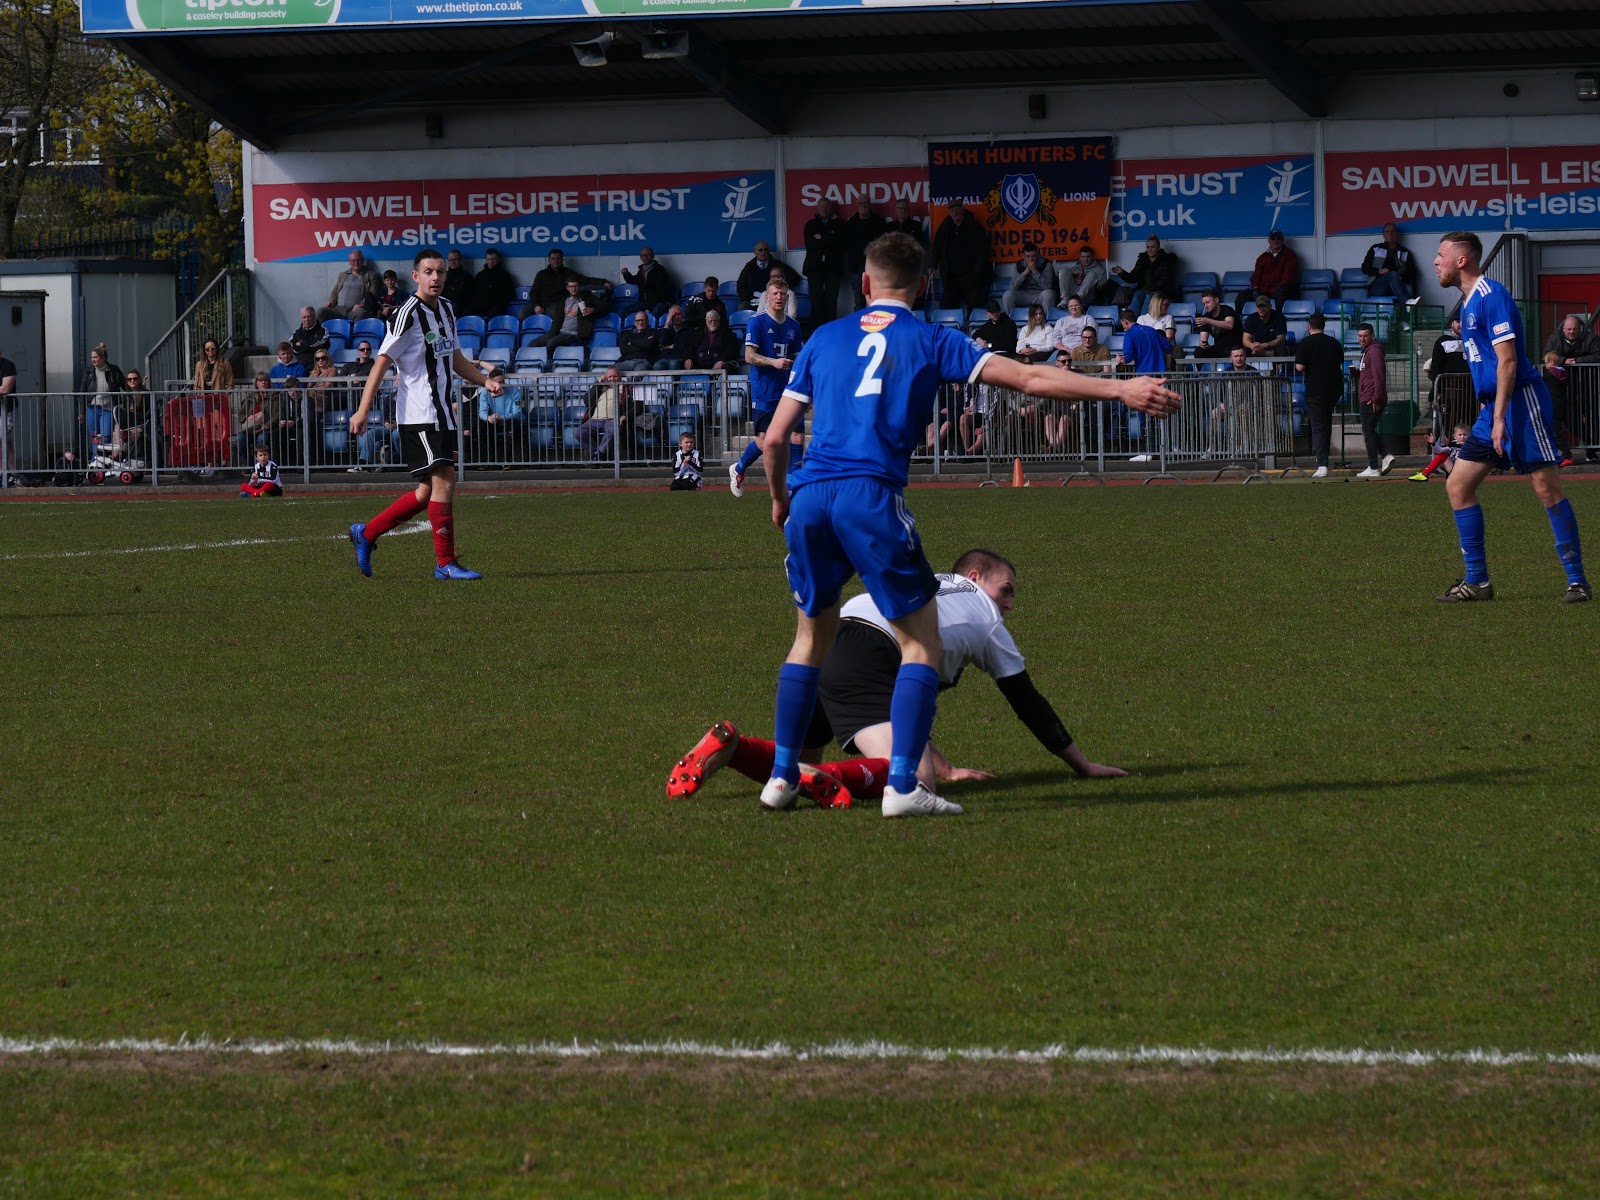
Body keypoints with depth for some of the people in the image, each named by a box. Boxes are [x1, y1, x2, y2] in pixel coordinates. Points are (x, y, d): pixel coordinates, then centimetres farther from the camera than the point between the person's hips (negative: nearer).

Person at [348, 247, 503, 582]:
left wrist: (485, 381, 11)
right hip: (418, 414, -9)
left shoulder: (446, 309, 14)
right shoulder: (409, 314, -12)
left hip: (442, 413, 9)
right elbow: (382, 362, -13)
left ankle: (366, 533, 24)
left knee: (429, 491, 11)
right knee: (444, 481, -14)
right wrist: (363, 410, -18)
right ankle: (446, 563, -9)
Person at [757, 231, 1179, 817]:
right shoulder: (931, 341, 10)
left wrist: (780, 498, 36)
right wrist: (1121, 389, 3)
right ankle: (902, 786, -6)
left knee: (812, 636, 22)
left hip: (808, 497, 4)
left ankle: (782, 776, 21)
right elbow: (1028, 378, 2)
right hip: (872, 497, -4)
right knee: (921, 641, 5)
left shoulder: (824, 339, 19)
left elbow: (775, 437, 18)